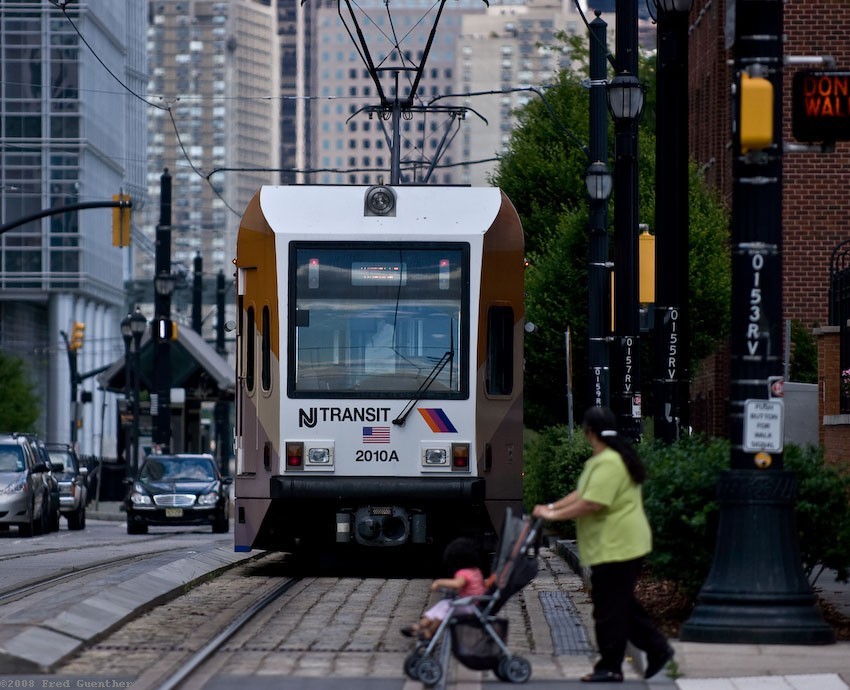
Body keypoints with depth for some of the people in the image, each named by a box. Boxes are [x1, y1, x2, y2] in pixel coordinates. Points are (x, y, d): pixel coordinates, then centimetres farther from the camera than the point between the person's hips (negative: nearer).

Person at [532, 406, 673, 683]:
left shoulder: (608, 464, -21)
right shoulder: (603, 460, 15)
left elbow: (591, 503, -27)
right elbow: (582, 493, 17)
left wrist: (554, 515, -19)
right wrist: (552, 506, 7)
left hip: (616, 547, -11)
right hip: (619, 545, 11)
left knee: (610, 608, -3)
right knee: (623, 604, 18)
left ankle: (610, 668, 4)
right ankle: (657, 648, 20)